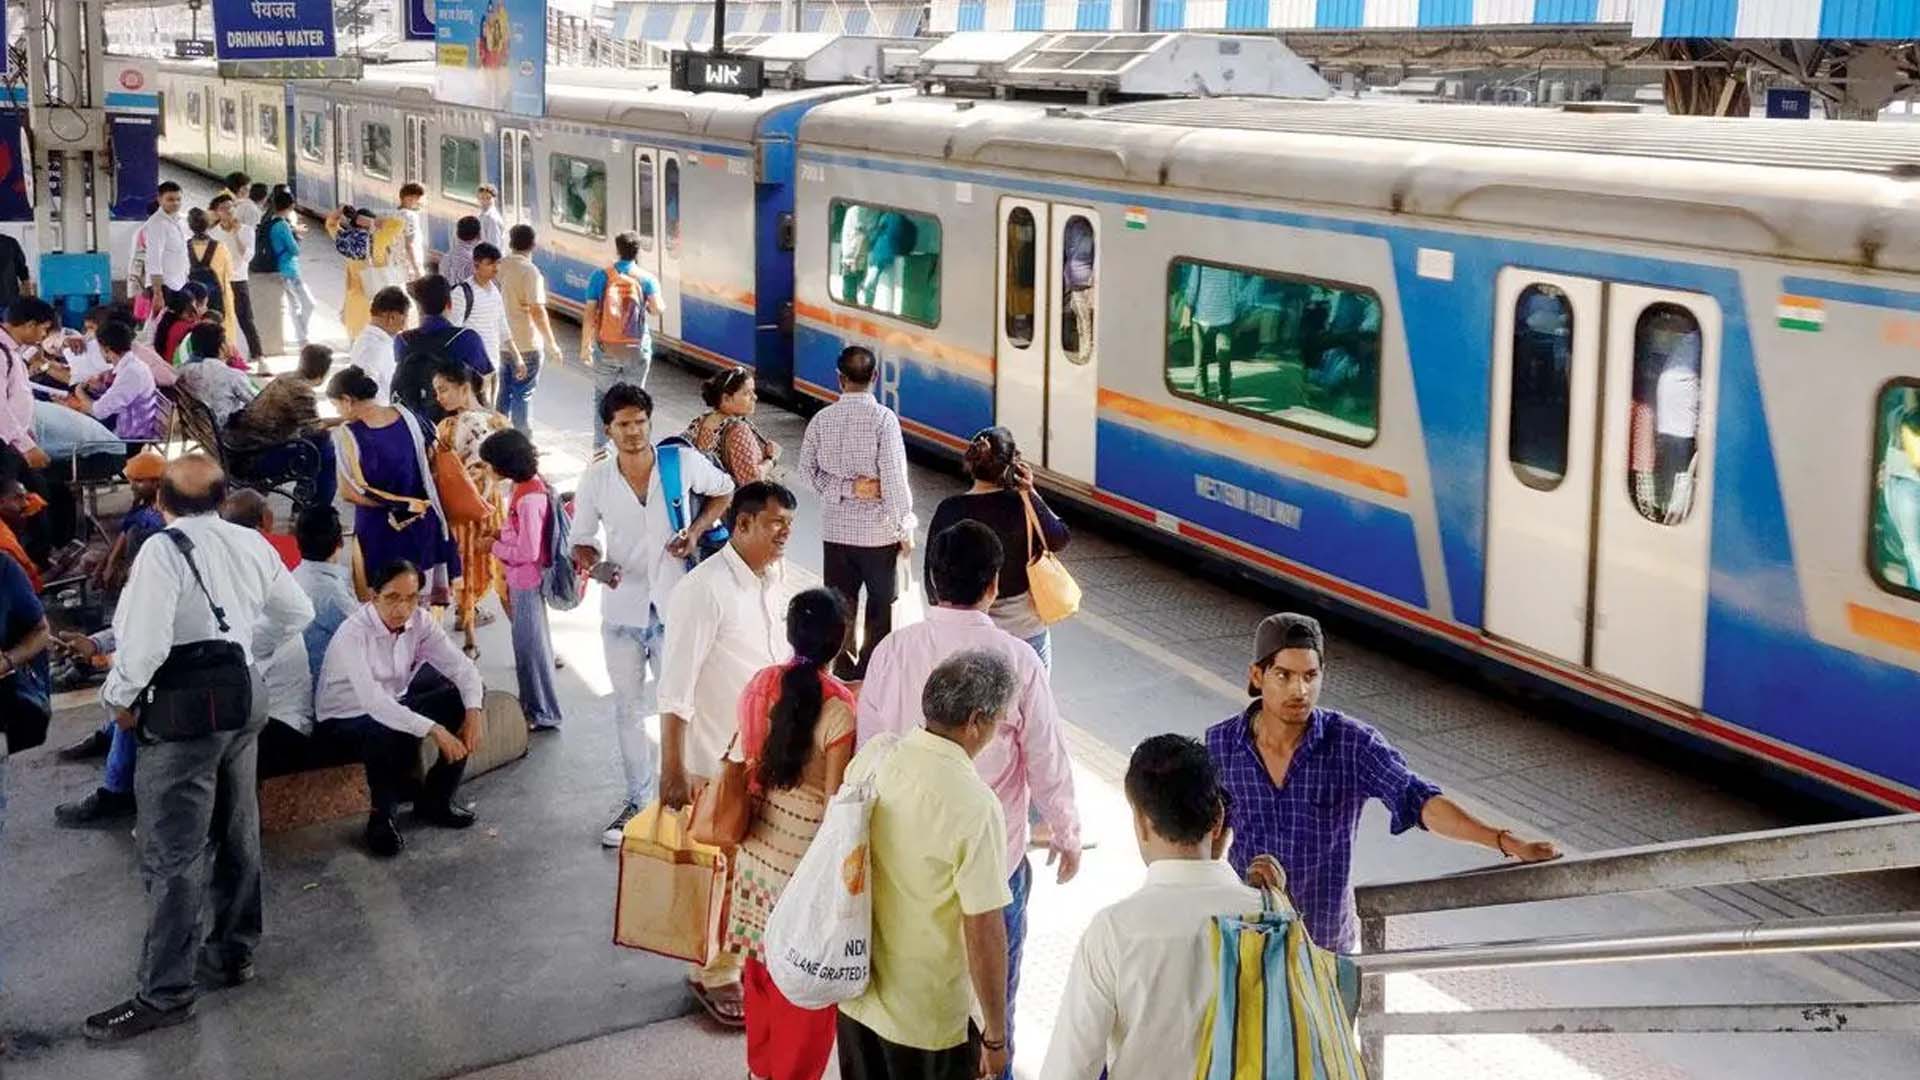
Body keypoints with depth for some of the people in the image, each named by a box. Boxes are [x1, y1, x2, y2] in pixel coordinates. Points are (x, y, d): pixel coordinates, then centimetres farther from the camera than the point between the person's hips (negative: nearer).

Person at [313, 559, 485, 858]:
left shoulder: (420, 621, -9)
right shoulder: (352, 634, -28)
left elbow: (461, 666, -11)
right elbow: (373, 702, -40)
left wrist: (474, 710, -31)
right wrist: (434, 729, -46)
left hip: (394, 707, 7)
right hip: (344, 720, -7)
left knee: (469, 696, -10)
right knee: (392, 736, -39)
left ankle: (434, 800, 4)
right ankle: (381, 818, -10)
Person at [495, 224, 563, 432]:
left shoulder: (500, 267, 3)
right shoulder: (530, 272, -16)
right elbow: (537, 311, -20)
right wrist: (552, 344, -16)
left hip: (502, 342, 6)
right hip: (527, 344, -6)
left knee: (504, 393, 16)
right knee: (523, 395, 3)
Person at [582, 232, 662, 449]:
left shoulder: (600, 276, -3)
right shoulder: (646, 278, -3)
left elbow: (590, 314, -6)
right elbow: (657, 309, -14)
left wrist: (585, 345, 1)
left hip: (606, 347, 0)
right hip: (637, 349, 0)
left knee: (602, 396, 14)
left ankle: (600, 446, 8)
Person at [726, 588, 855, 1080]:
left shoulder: (761, 685, -7)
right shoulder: (838, 709, -24)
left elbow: (746, 762, 4)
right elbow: (836, 802, -19)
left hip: (758, 849, 6)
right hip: (810, 861, -6)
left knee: (762, 964, 23)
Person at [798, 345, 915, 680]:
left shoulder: (822, 418, -1)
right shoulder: (883, 418, -14)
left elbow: (808, 469, -2)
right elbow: (893, 477, -15)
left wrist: (847, 488, -5)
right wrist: (905, 528, -8)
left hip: (836, 529, 4)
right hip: (878, 530, -4)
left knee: (840, 606, 11)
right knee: (881, 606, 9)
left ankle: (844, 674, 16)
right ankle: (872, 676, 10)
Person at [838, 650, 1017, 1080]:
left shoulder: (872, 757, -9)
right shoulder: (974, 806, -27)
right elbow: (983, 932, -23)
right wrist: (996, 1035, -12)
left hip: (858, 993, 6)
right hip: (932, 1016, -6)